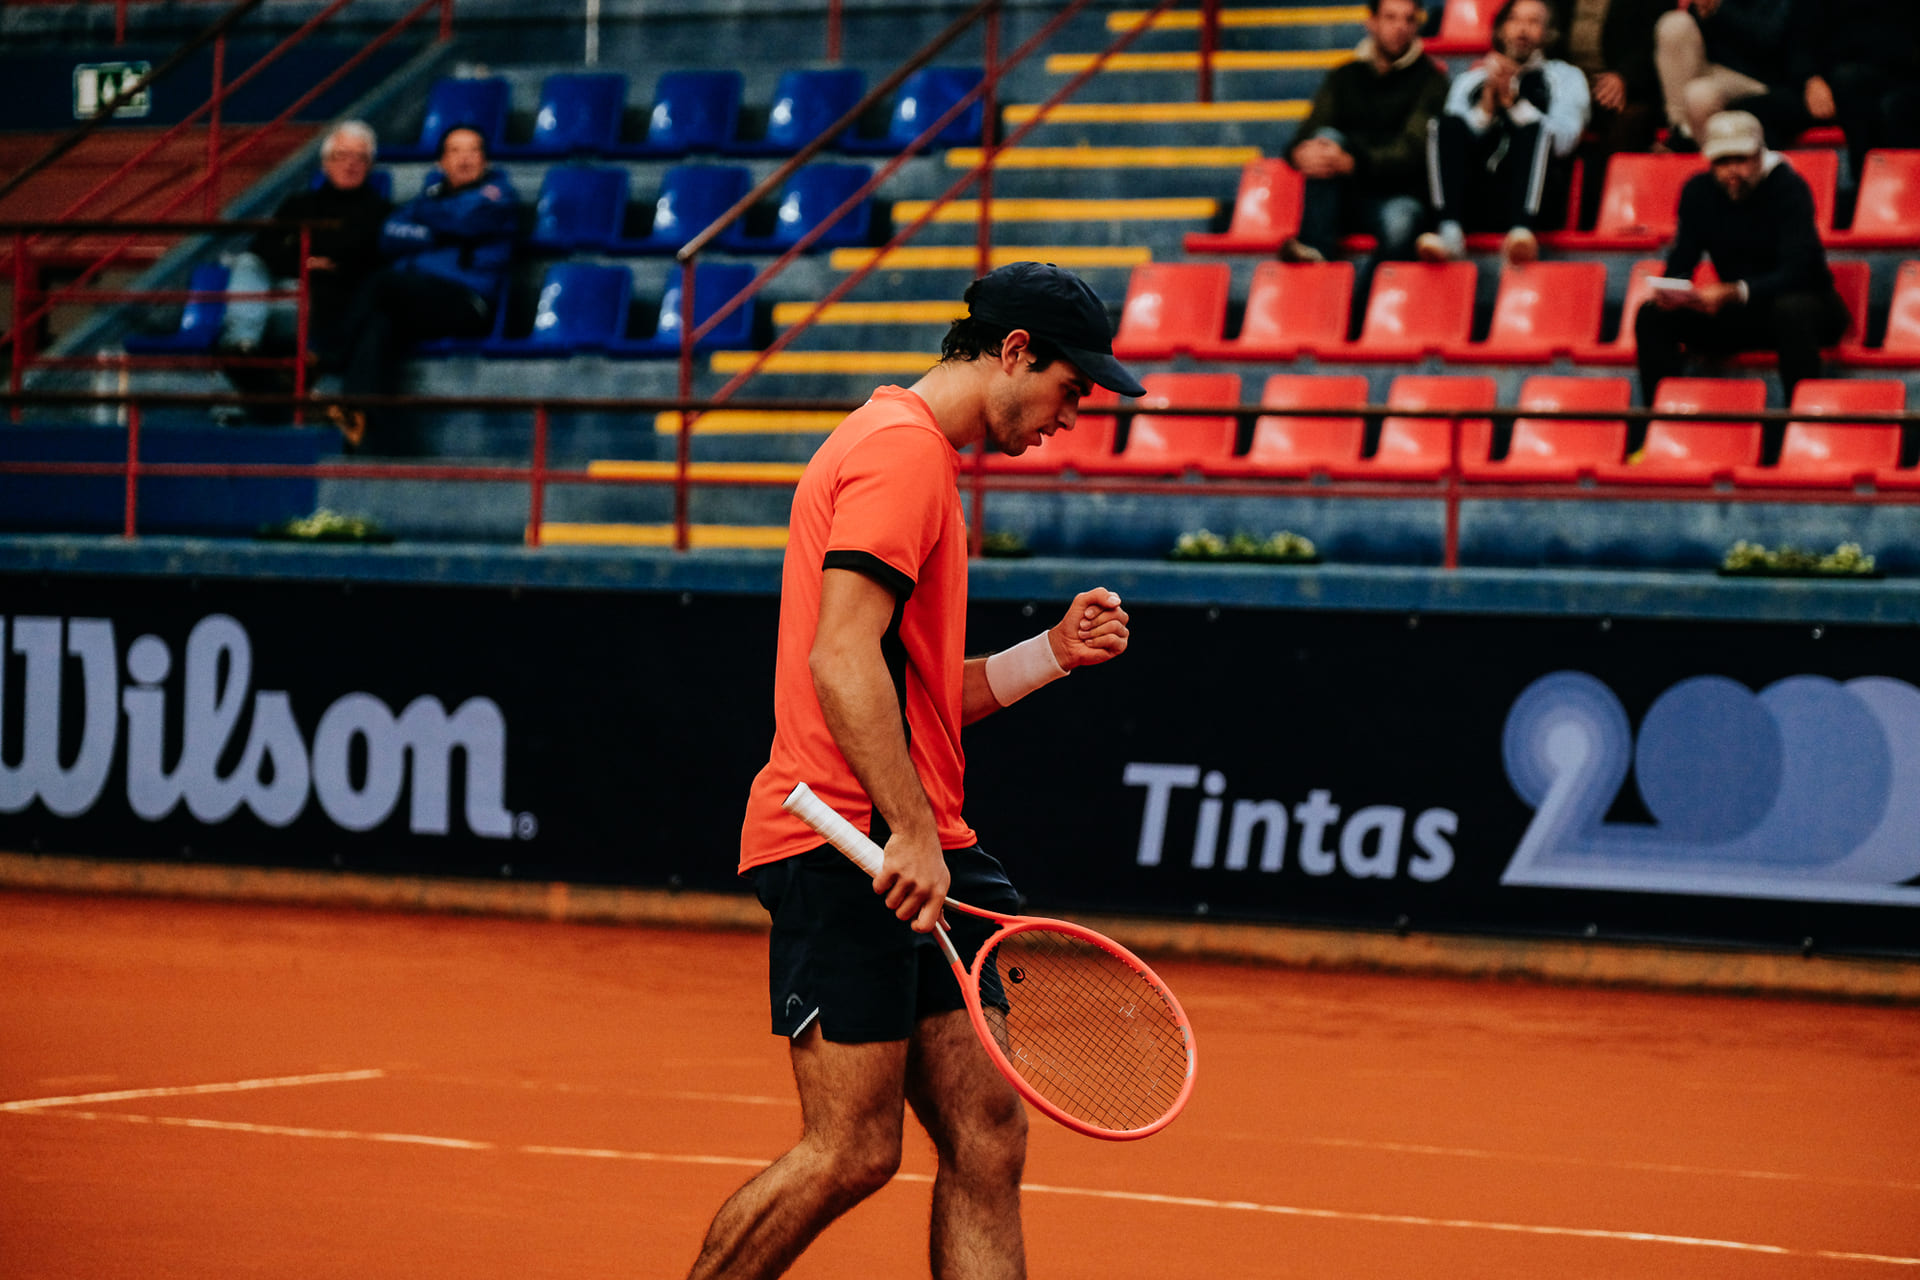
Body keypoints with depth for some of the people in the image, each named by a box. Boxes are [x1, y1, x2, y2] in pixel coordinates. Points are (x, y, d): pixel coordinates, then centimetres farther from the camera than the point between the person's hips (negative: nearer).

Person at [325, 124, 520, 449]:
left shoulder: (499, 194, 15)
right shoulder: (433, 191, 29)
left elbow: (462, 218, -7)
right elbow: (390, 237, 12)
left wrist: (424, 210, 11)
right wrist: (433, 236, -2)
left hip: (466, 304, -4)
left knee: (381, 284, -33)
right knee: (382, 323, -35)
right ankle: (356, 413, -49)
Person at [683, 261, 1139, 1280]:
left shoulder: (920, 457, 24)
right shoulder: (900, 448, -8)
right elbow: (842, 662, -19)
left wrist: (1056, 652, 15)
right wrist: (912, 832, -23)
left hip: (915, 852, 10)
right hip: (850, 847, -10)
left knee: (988, 1138, 2)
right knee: (851, 1152, -9)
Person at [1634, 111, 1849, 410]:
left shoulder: (1788, 188, -18)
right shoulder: (1699, 191, -2)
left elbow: (1794, 271, -26)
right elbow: (1680, 264, -2)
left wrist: (1734, 293, -43)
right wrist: (1670, 292, -27)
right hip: (1738, 317, 5)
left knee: (1791, 310, -40)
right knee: (1652, 316, -14)